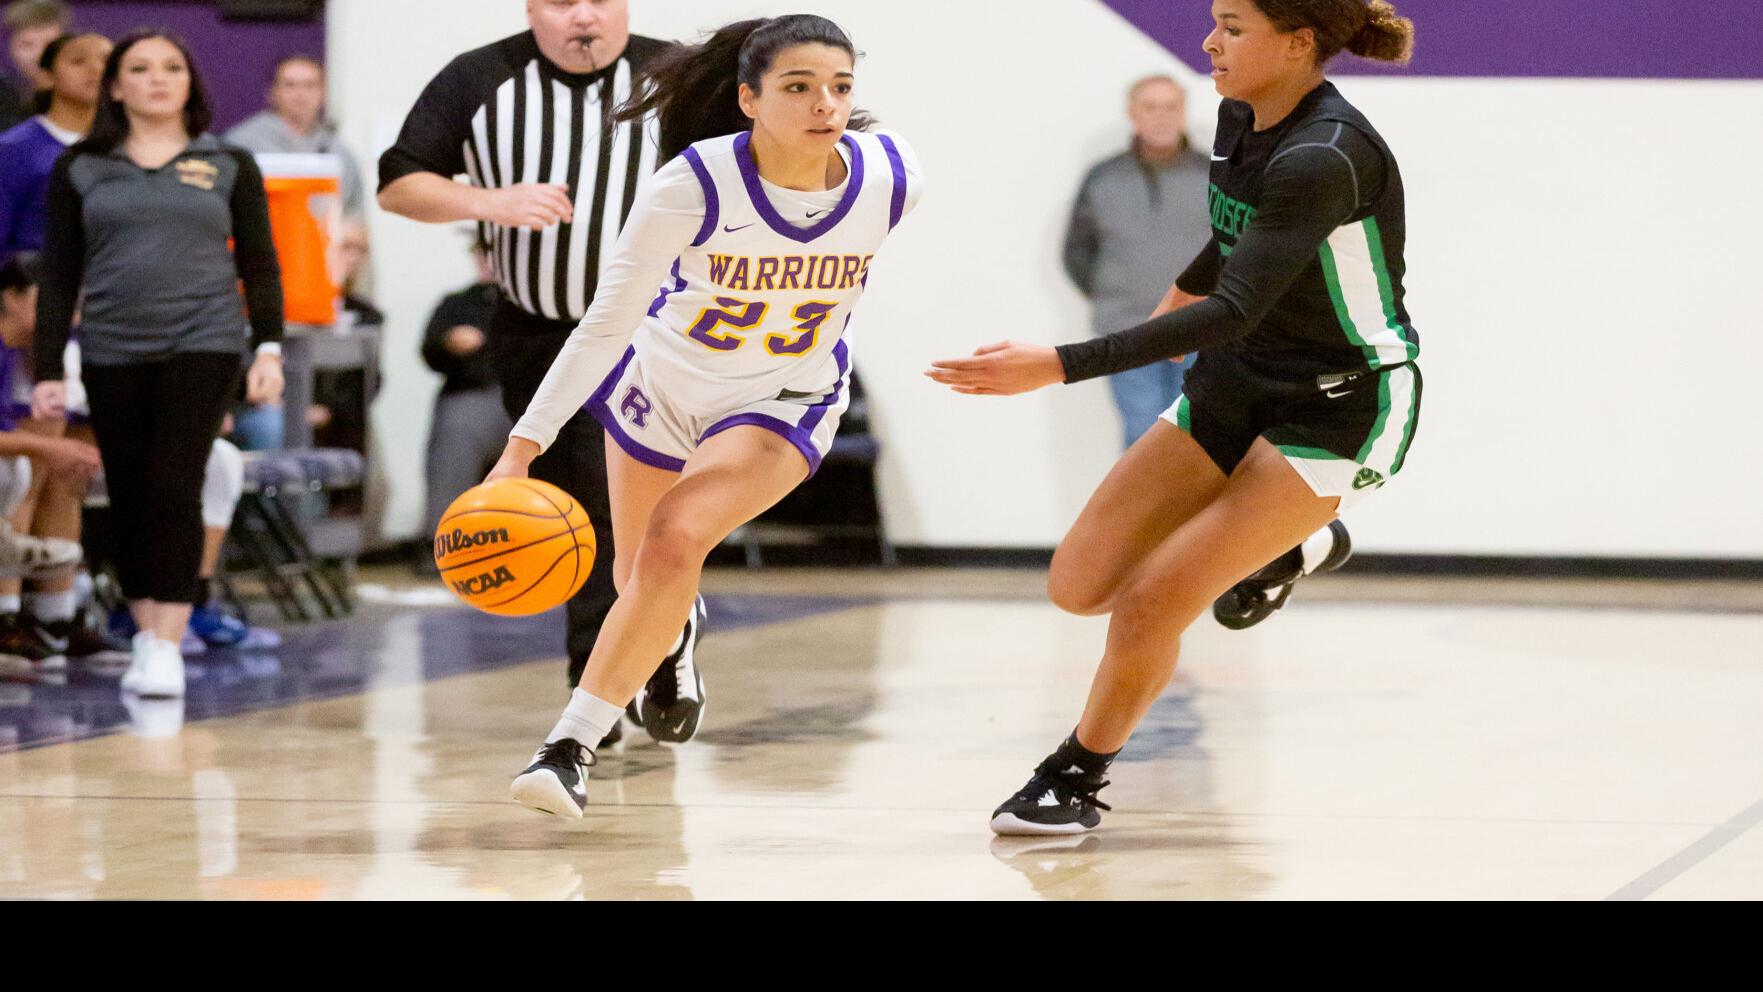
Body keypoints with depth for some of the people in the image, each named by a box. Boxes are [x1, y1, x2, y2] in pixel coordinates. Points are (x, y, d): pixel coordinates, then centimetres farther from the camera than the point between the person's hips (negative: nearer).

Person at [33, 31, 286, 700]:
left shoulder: (229, 166, 8)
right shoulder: (81, 169, 9)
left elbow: (259, 265, 9)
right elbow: (59, 275, 8)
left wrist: (269, 349, -2)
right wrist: (48, 370, 3)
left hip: (203, 345, -2)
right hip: (113, 354, 2)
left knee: (174, 488, -14)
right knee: (130, 500, 4)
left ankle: (167, 649, -15)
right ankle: (146, 636, 16)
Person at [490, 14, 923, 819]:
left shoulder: (892, 178, -23)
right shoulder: (693, 185, -29)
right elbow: (608, 322, -25)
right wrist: (524, 444, -32)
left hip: (785, 403, -1)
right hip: (660, 381, 1)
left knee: (675, 540, -26)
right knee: (638, 576, 20)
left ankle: (573, 744, -19)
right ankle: (675, 634, 59)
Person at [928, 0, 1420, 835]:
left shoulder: (1324, 158, -29)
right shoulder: (1240, 116, -3)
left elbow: (1234, 311, -37)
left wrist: (1061, 365, -42)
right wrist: (1187, 287, 38)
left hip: (1337, 412, -9)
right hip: (1235, 388, 9)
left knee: (1146, 608, -14)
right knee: (1080, 585, 4)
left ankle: (1076, 775, 12)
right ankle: (1281, 545, 26)